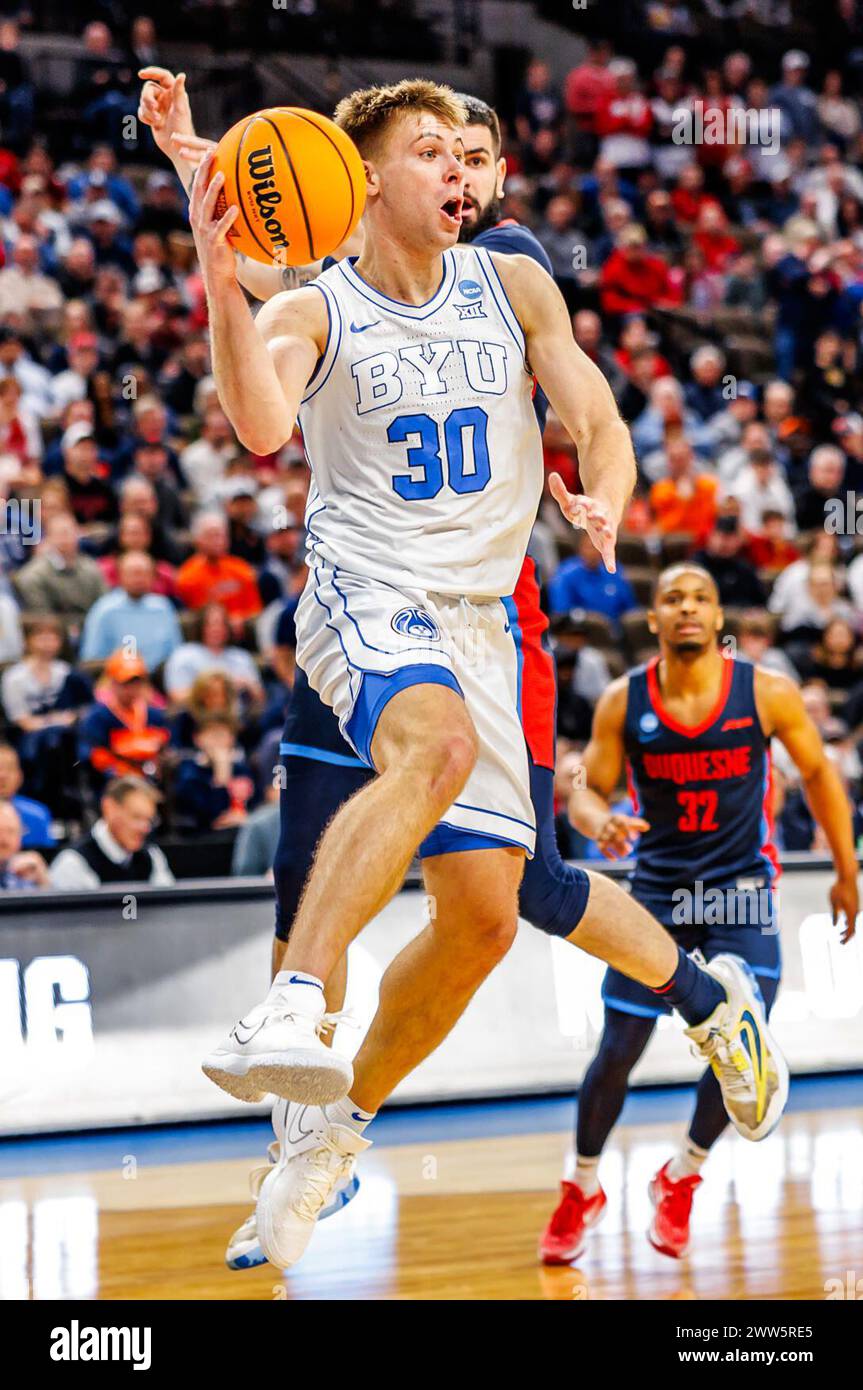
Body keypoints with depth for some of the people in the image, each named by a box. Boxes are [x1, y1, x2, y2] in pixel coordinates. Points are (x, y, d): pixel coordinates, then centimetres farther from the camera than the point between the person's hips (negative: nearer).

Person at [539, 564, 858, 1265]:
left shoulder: (768, 693, -11)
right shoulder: (623, 702, -9)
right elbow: (586, 791, -1)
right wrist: (600, 821, -26)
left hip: (741, 892, 0)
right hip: (658, 890, 1)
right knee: (618, 1049, -1)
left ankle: (682, 1178, 13)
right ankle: (583, 1190, 21)